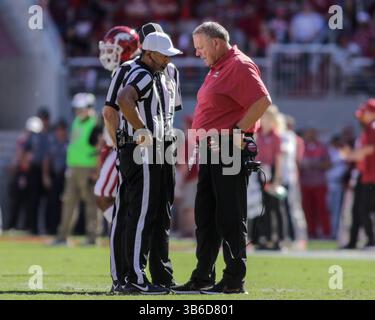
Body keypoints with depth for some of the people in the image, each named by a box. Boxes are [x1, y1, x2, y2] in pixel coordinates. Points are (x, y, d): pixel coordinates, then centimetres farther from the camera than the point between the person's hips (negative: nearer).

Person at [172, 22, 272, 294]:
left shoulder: (240, 66, -12)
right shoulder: (218, 68, 19)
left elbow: (263, 101, -23)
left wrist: (236, 134, -21)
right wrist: (203, 144, 15)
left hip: (230, 151, -10)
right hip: (211, 150, 10)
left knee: (230, 218, -6)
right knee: (205, 217, 12)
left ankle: (234, 280, -2)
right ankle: (203, 278, 18)